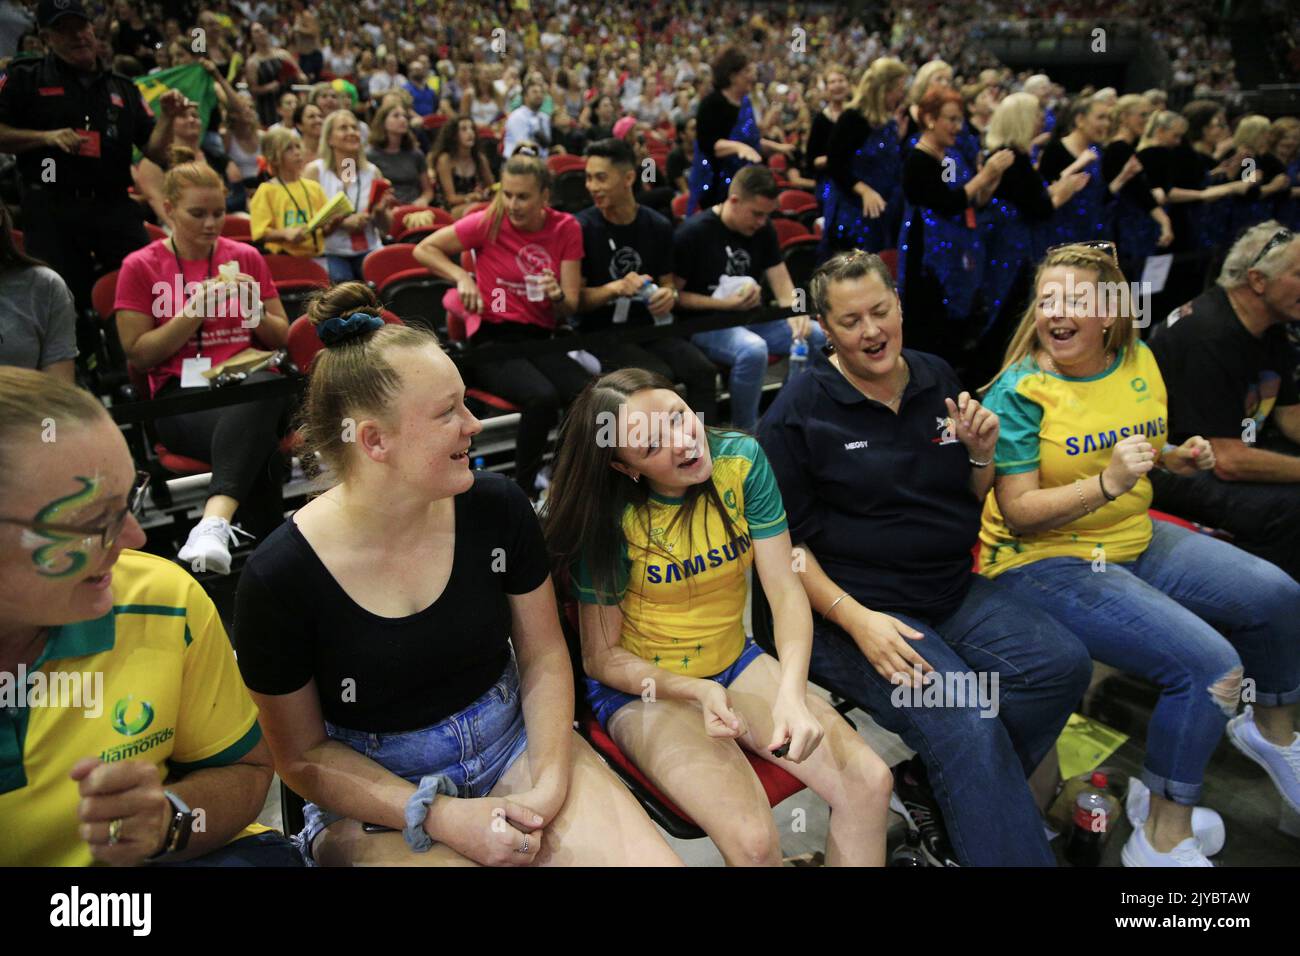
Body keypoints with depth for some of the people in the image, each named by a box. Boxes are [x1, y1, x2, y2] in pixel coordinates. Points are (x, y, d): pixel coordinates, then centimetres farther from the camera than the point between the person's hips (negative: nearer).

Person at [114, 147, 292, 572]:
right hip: (181, 393, -1)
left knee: (261, 391, -42)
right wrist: (195, 311, -8)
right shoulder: (140, 266, 10)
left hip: (251, 381, 2)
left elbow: (281, 338, 20)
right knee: (260, 448, -39)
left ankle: (215, 520, -57)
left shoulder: (246, 257, 16)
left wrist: (256, 312, -2)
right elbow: (139, 354, 4)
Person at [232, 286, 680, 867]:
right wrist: (441, 817, -18)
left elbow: (544, 656, 1)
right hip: (379, 793, -2)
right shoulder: (279, 578, -17)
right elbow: (303, 754, -7)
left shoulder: (497, 509, -10)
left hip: (514, 746, 3)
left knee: (652, 858, -15)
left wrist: (549, 785, -13)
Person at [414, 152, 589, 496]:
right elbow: (424, 249, 6)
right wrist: (461, 277, -9)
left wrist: (558, 296, -19)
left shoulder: (566, 228, 2)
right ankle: (524, 489, -13)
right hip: (491, 338, -3)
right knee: (543, 397, -34)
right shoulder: (489, 222, -4)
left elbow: (571, 307, 4)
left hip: (539, 338, 3)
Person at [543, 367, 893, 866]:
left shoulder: (740, 459, -11)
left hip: (734, 661, 4)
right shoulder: (612, 517, -18)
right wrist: (695, 691, -25)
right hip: (641, 687, -3)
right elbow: (601, 657, -10)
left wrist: (791, 693, -29)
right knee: (753, 841, -24)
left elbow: (786, 591, -12)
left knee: (869, 782, -15)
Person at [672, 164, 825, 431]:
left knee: (818, 337, -11)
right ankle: (744, 431, -18)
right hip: (705, 323, -6)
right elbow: (675, 295, -11)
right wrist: (729, 304, -19)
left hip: (752, 318, 7)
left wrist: (795, 312, -20)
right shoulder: (693, 233, -12)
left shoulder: (762, 229, 6)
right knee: (753, 349, -37)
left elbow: (782, 283, 3)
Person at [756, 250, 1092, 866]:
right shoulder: (797, 413, -6)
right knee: (965, 725, -27)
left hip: (955, 595, 6)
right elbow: (786, 541, -8)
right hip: (854, 609, -6)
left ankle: (944, 803, -1)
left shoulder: (938, 381, 10)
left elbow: (975, 503, 20)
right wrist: (856, 619, -19)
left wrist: (982, 452, -2)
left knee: (1062, 663, -18)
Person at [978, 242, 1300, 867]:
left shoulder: (1138, 361, 3)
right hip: (1045, 560, -7)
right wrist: (1107, 483, -31)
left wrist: (1178, 458, 0)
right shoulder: (1019, 391, -17)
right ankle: (1163, 840, -1)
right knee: (1208, 665, -20)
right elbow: (1019, 511, -21)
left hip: (1135, 537, 7)